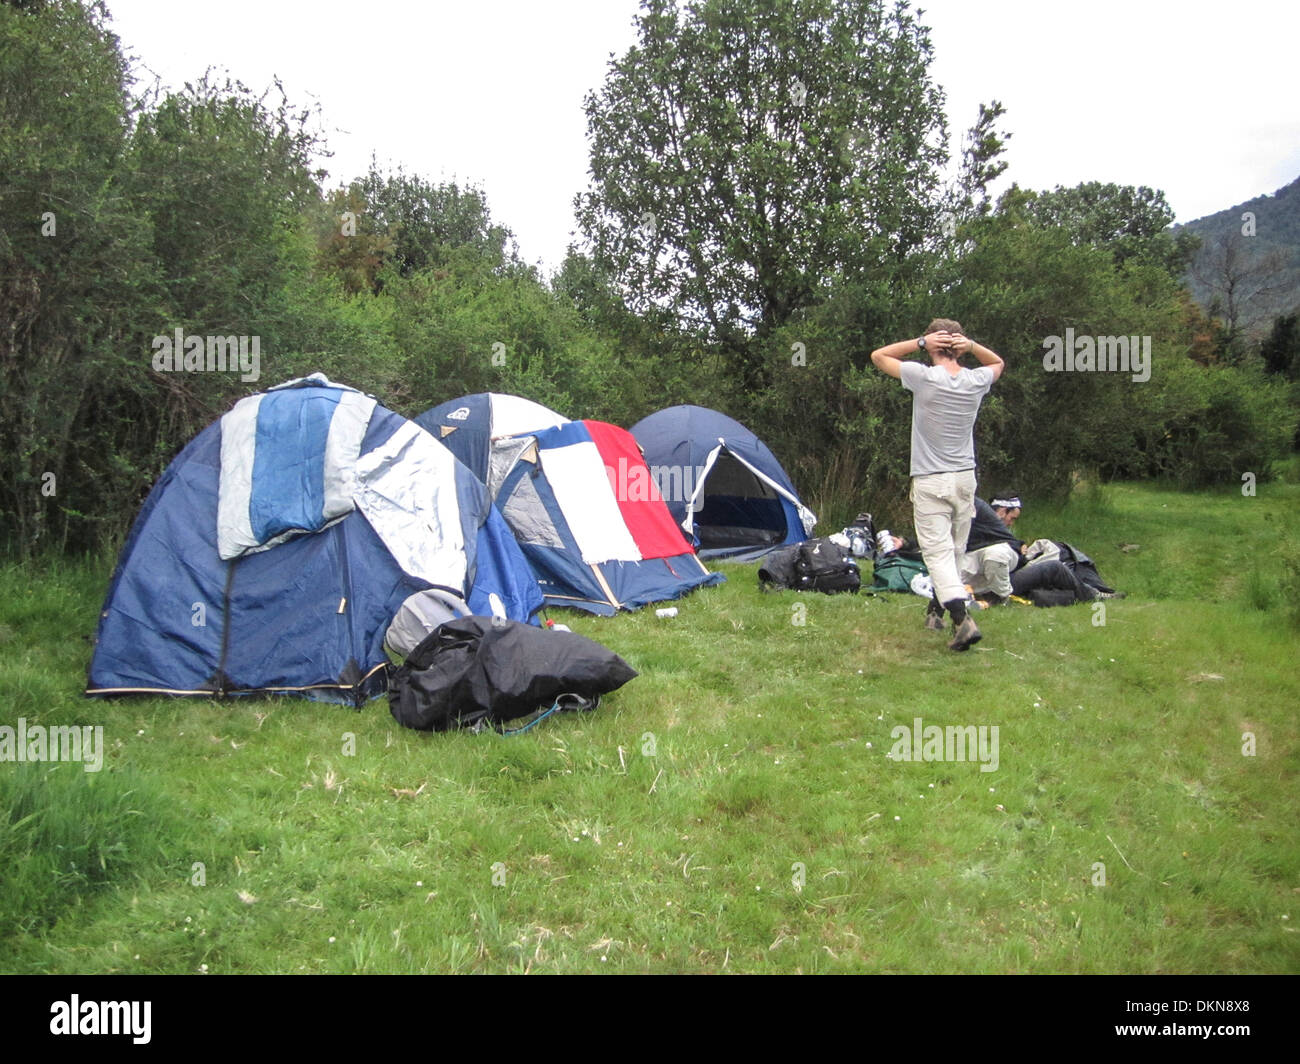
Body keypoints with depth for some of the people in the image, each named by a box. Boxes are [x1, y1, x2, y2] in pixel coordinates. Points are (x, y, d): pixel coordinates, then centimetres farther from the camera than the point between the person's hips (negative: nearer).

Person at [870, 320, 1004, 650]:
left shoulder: (924, 378, -14)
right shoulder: (976, 381, -1)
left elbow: (878, 355, 0)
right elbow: (998, 363, 25)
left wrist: (919, 342, -5)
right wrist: (972, 346, 4)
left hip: (931, 482, -5)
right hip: (965, 478, 5)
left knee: (937, 552, -7)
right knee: (954, 551, 16)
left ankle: (962, 618, -22)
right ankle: (937, 610, 30)